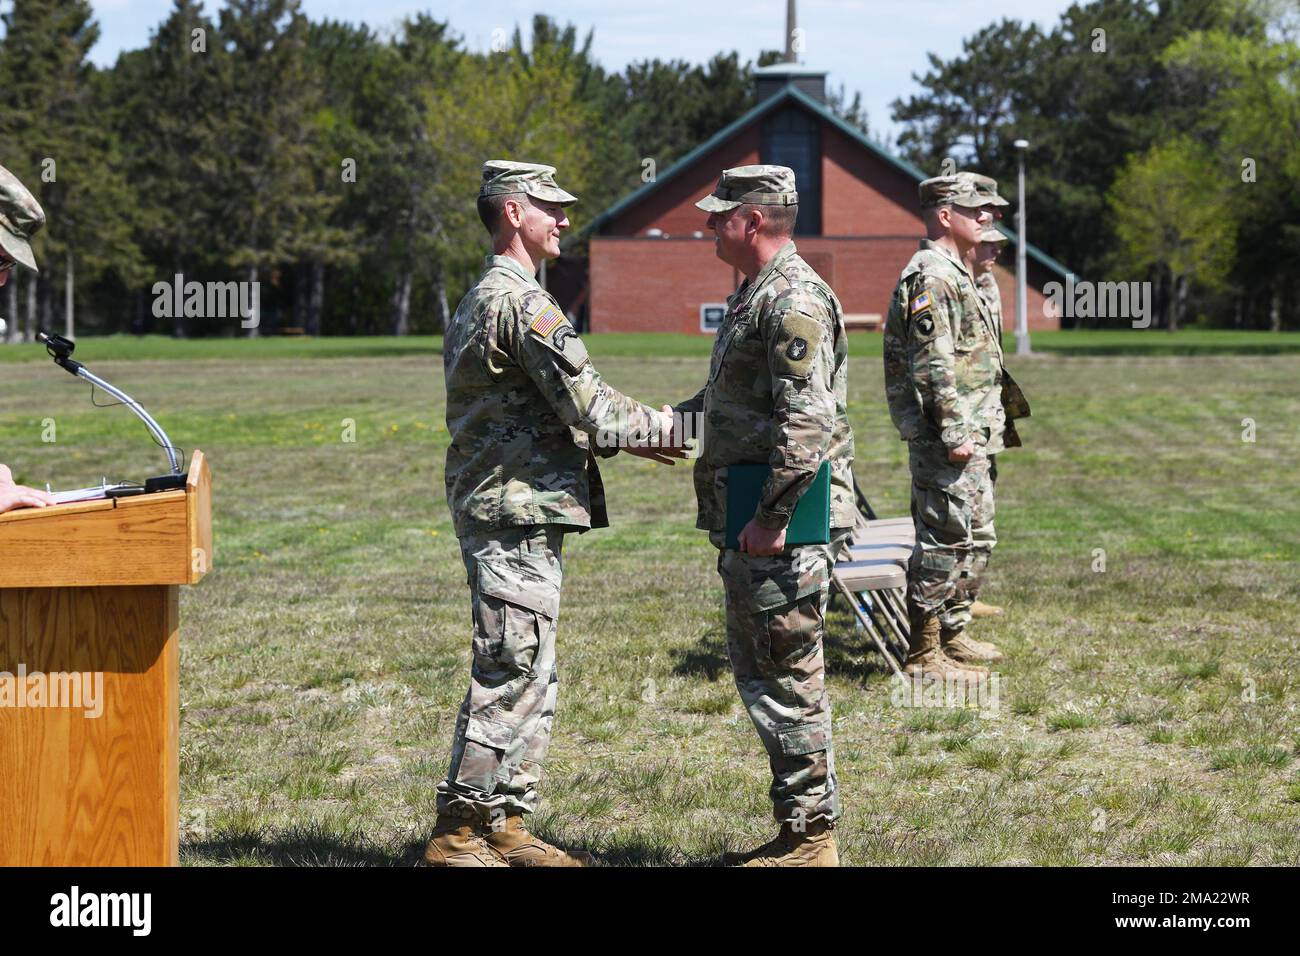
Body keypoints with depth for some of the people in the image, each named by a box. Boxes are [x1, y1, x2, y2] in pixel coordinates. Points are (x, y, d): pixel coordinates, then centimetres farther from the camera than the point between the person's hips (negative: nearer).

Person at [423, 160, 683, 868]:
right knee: (510, 675, -7)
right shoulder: (523, 300, -15)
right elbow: (588, 405, -17)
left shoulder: (481, 298, 19)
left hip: (496, 509, 11)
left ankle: (505, 828, 18)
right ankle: (458, 835, -4)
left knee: (528, 677, 14)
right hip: (517, 514, -11)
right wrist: (657, 427, -1)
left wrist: (624, 438, 16)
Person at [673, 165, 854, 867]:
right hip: (748, 525, 11)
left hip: (783, 528, -11)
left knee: (787, 677, -5)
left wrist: (772, 518, -25)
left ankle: (809, 838, 2)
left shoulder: (793, 301, -17)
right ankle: (799, 828, 21)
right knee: (755, 670, 14)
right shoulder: (754, 293, 17)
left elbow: (807, 422, -25)